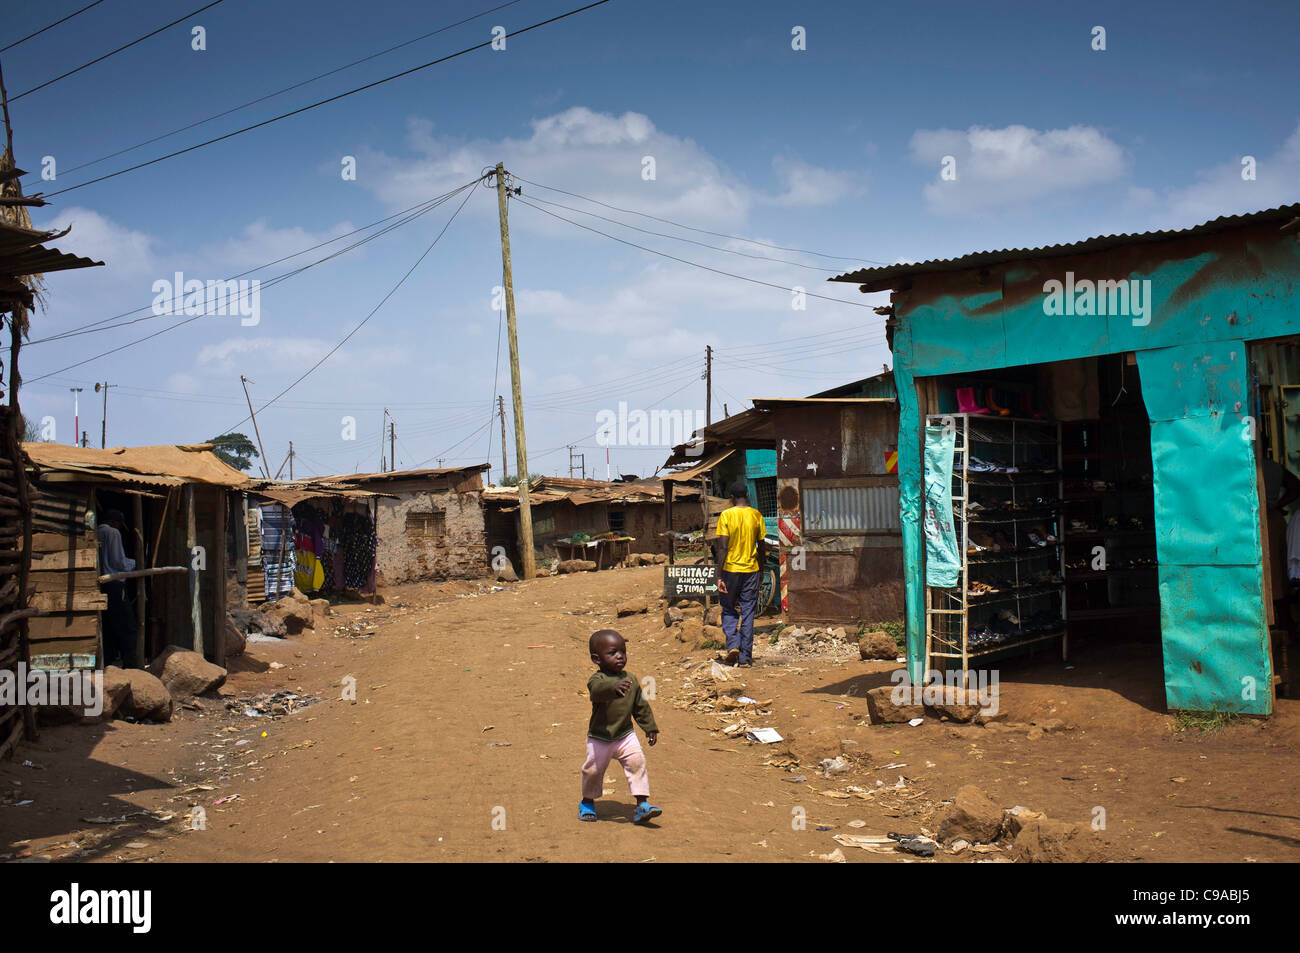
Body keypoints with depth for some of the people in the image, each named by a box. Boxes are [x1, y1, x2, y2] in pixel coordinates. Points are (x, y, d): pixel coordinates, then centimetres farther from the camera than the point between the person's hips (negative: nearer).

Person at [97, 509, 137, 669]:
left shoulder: (94, 534, 15)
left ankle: (107, 667, 9)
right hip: (114, 586, -7)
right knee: (127, 629, -5)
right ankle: (130, 667, -10)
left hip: (99, 587, 7)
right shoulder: (113, 532, -5)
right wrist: (134, 562, 8)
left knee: (107, 631, 10)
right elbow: (119, 562, -11)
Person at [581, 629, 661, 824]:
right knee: (593, 770, 7)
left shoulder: (631, 680, 2)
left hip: (626, 735, 3)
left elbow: (641, 706, 14)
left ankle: (642, 804, -8)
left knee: (637, 762, -13)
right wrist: (614, 688, -63)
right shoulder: (597, 680, -17)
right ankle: (588, 801, 34)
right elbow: (598, 690, -43)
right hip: (599, 737, -3)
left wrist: (650, 728, 15)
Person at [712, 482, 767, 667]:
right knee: (748, 613, 7)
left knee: (729, 610, 14)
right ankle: (745, 657, 8)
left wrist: (719, 576, -11)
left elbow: (722, 548, -12)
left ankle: (733, 645, -6)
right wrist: (761, 570, 22)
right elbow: (762, 546, 7)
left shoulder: (726, 515, -8)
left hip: (730, 569, -2)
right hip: (751, 569, 2)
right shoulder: (756, 515, 1)